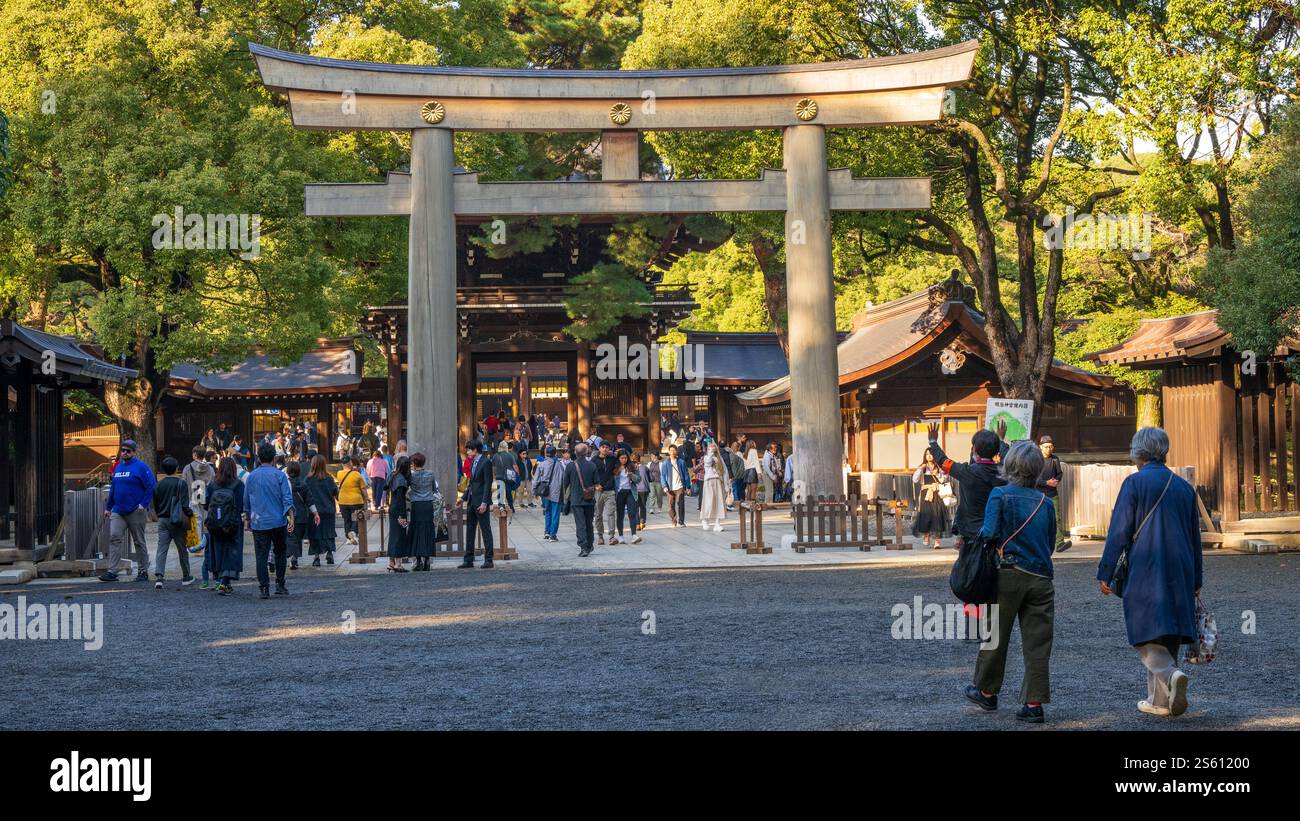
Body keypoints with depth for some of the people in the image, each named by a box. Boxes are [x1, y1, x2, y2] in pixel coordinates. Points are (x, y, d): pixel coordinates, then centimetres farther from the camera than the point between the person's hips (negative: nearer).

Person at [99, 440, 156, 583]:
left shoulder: (141, 467, -7)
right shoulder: (118, 467, 14)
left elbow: (151, 486, -11)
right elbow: (113, 489, 22)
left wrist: (144, 504, -18)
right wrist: (108, 507, 19)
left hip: (135, 512, -6)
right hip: (118, 511, 6)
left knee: (139, 542, 4)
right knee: (114, 539, -6)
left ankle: (143, 571, 13)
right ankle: (112, 571, -9)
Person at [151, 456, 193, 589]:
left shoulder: (159, 484, 3)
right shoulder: (181, 483, -9)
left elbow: (155, 504, 9)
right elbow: (184, 504, -14)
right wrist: (190, 513, 2)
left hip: (163, 520, 2)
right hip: (177, 521, -2)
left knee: (161, 549, -3)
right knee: (182, 549, 12)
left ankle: (158, 576, -20)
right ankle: (186, 577, 23)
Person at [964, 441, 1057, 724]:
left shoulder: (1000, 494, -6)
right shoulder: (1044, 502, 6)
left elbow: (990, 533, -17)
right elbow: (1050, 544, 12)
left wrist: (978, 533, 5)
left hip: (1008, 574, -2)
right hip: (1041, 578, 3)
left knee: (996, 635, 13)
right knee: (1037, 643, 3)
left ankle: (986, 691, 27)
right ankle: (1034, 703, 1)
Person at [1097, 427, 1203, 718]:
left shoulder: (1134, 483, -6)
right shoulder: (1184, 486, 11)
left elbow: (1119, 532, -9)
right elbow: (1195, 536, 17)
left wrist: (1105, 573, -6)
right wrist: (1196, 579, 24)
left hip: (1144, 572, -5)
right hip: (1179, 574, 5)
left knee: (1148, 634, -2)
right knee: (1168, 634, 12)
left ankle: (1170, 674, -28)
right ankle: (1160, 700, 15)